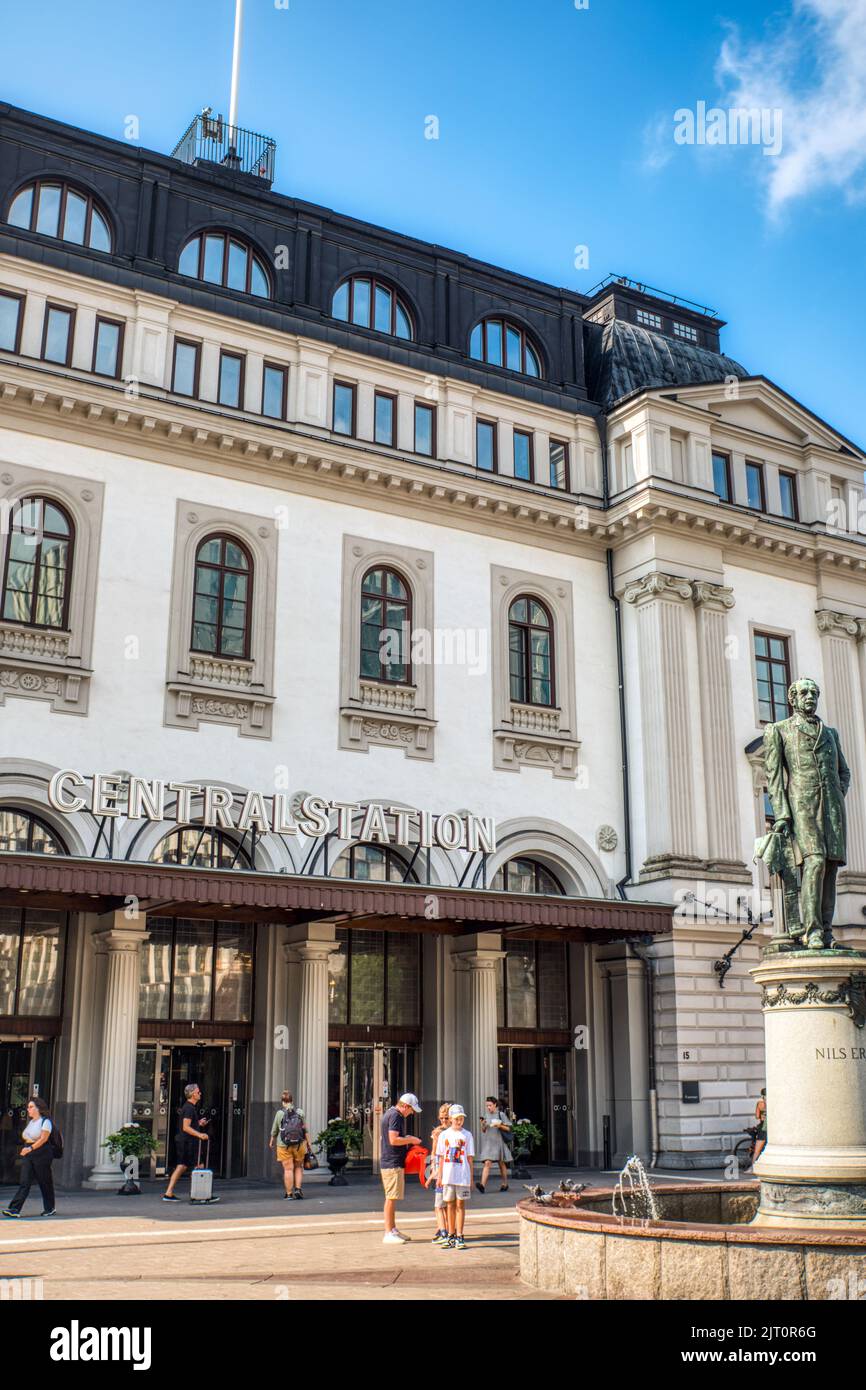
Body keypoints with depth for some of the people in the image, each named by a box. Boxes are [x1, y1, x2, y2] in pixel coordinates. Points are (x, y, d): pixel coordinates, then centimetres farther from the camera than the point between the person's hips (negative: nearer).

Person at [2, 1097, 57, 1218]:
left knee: (45, 1182, 3)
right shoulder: (30, 1122, 17)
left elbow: (43, 1139, -18)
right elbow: (25, 1137, 17)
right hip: (28, 1154, 6)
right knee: (24, 1182, -4)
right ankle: (14, 1209, -12)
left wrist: (31, 1148, -28)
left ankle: (49, 1209, 16)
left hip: (42, 1154, -6)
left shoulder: (45, 1121, -8)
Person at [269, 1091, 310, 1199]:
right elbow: (305, 1130, -1)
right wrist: (309, 1144, 6)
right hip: (299, 1145, 1)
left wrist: (271, 1142, 23)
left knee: (288, 1169, 3)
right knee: (298, 1167, 16)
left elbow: (274, 1131, 7)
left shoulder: (279, 1113, -3)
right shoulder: (300, 1112, -1)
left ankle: (289, 1193, 6)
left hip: (284, 1146, -1)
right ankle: (298, 1189, 3)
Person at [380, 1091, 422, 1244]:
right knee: (391, 1198, -7)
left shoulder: (389, 1113, 16)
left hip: (388, 1162, 11)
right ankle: (388, 1234, -5)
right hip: (393, 1164, -11)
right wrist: (410, 1140, -12)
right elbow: (393, 1140, -25)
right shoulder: (396, 1116, -16)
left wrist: (407, 1139, 17)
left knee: (392, 1197, 16)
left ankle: (393, 1229, 23)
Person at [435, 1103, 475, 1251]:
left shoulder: (467, 1135, 2)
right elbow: (441, 1157, 9)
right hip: (448, 1176, 2)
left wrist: (471, 1178, 1)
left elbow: (469, 1158, 3)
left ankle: (459, 1237, 5)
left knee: (460, 1205, 0)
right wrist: (439, 1176, 5)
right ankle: (451, 1237, 16)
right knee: (450, 1205, 8)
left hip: (462, 1176, -2)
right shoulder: (444, 1135, 6)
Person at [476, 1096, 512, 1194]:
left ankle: (505, 1184, 24)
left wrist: (500, 1125, -17)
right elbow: (483, 1131, 15)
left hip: (498, 1141, -2)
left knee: (501, 1163, 9)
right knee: (487, 1163, -11)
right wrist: (483, 1125, -6)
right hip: (488, 1142, 2)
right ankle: (483, 1185, -22)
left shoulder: (501, 1114, 0)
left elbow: (508, 1128, 0)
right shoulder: (486, 1116, 11)